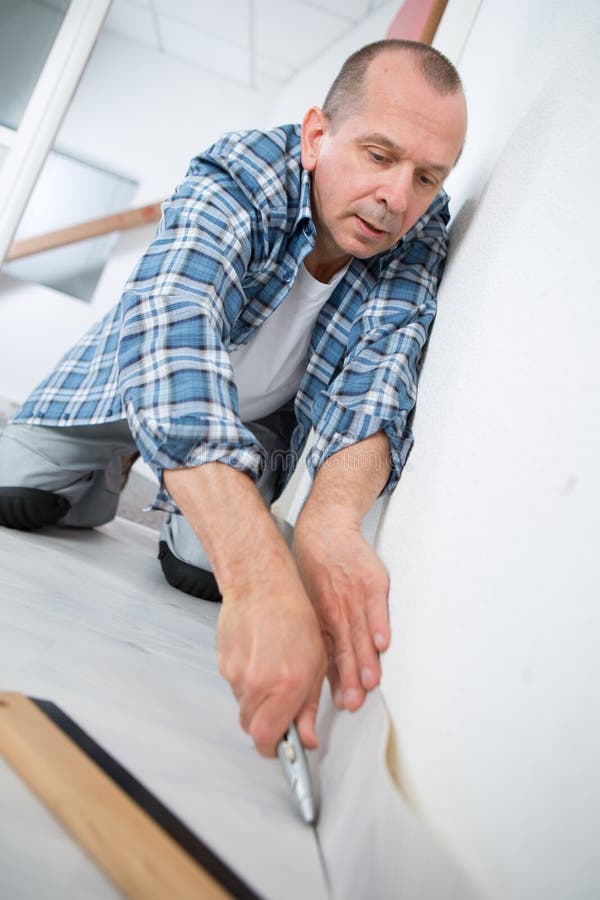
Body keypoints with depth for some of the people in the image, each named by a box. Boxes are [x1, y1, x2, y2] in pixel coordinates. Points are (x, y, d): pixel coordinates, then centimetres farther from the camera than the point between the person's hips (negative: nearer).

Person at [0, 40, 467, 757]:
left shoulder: (421, 238, -22)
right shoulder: (237, 177, -34)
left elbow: (371, 392, -34)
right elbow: (174, 349, -52)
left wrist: (329, 520, -57)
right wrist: (264, 580, -66)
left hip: (259, 419, 2)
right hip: (140, 373, -1)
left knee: (204, 568, -16)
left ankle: (177, 497, 21)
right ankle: (116, 466, 23)